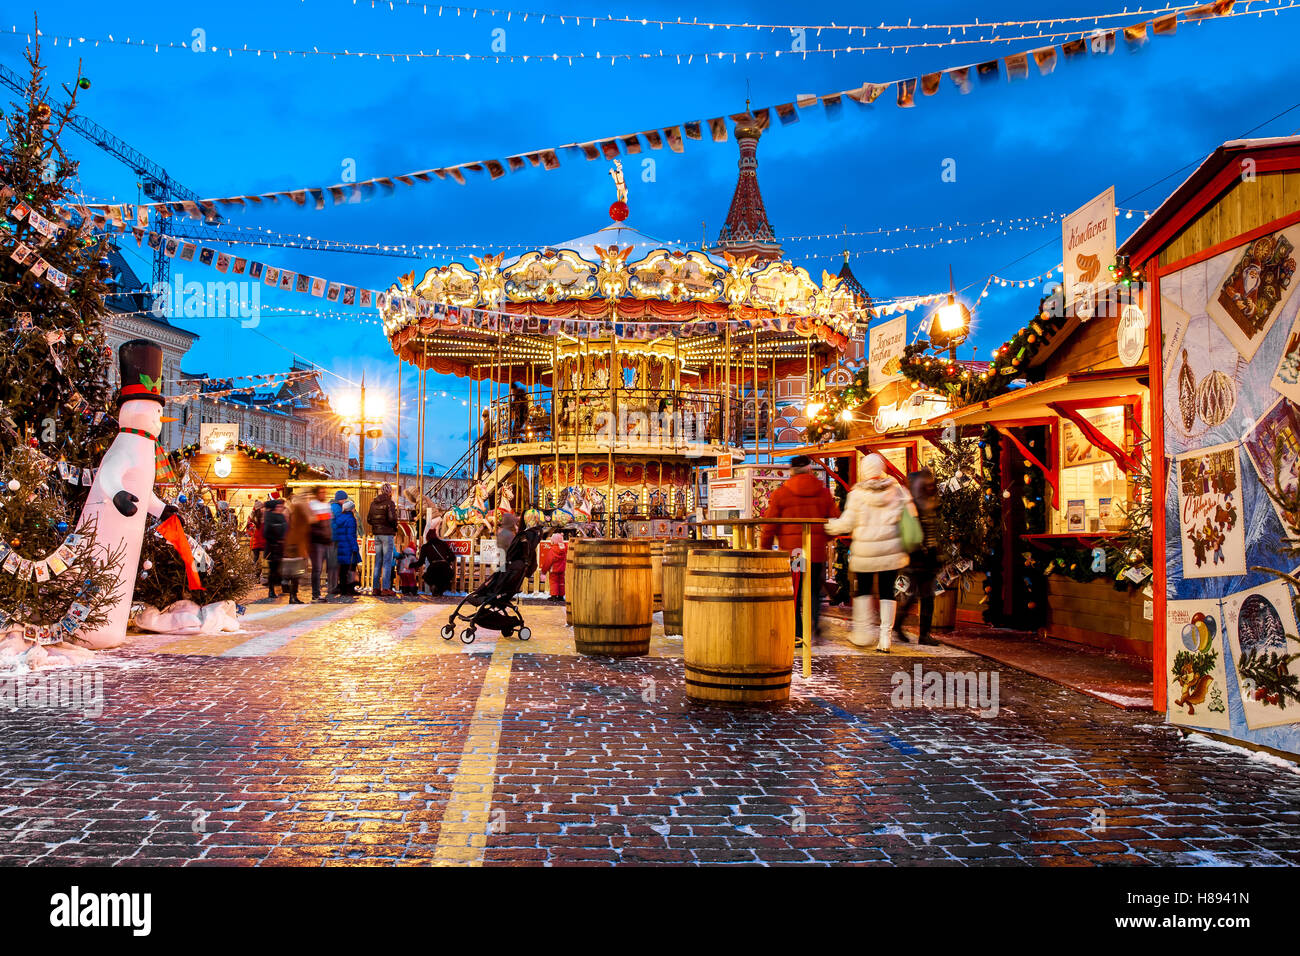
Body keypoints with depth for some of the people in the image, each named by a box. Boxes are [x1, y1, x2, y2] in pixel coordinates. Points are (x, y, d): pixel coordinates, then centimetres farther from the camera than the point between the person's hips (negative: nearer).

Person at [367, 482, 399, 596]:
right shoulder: (389, 503, -10)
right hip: (387, 534, -6)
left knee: (378, 561, 12)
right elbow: (392, 518, -18)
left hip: (377, 534, 6)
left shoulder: (373, 503, 10)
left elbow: (368, 519, 10)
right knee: (387, 561, -3)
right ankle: (386, 588, -6)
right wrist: (395, 529, -2)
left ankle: (375, 587, 12)